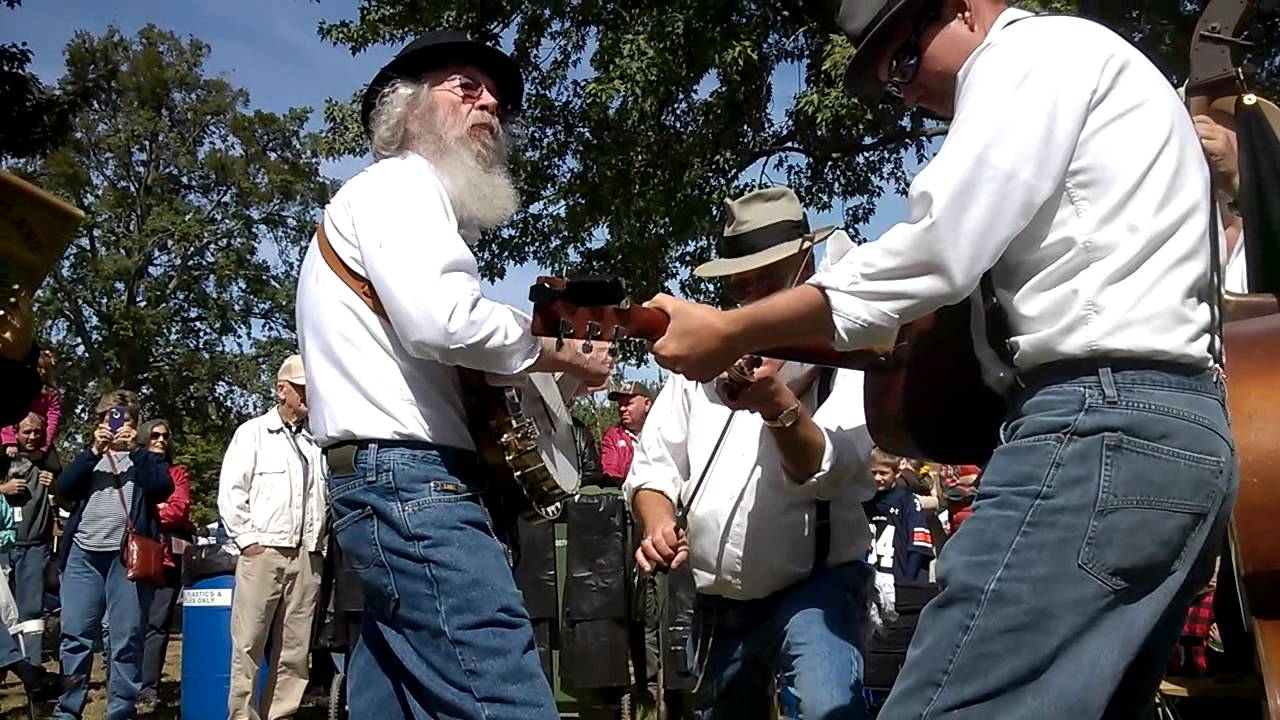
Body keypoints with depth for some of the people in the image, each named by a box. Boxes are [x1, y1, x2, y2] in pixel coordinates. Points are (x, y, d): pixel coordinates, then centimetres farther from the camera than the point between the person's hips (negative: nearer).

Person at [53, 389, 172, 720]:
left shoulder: (147, 458, 14)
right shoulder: (90, 456, 19)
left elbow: (161, 488, -6)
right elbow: (62, 488, 3)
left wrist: (134, 449, -7)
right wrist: (94, 450, -4)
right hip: (83, 554, 2)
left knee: (126, 640, -1)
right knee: (75, 636, 2)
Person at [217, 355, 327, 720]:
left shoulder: (317, 441, 16)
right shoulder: (253, 432, 6)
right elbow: (230, 491, -1)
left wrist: (321, 541, 6)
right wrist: (248, 539, -8)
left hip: (307, 556, 4)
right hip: (263, 551, -4)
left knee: (296, 650, 6)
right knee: (248, 645, -3)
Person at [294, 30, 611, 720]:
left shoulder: (408, 196, 30)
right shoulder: (398, 182, -2)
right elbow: (440, 321, -20)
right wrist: (558, 352, -6)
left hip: (390, 482, 11)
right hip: (411, 481, -11)